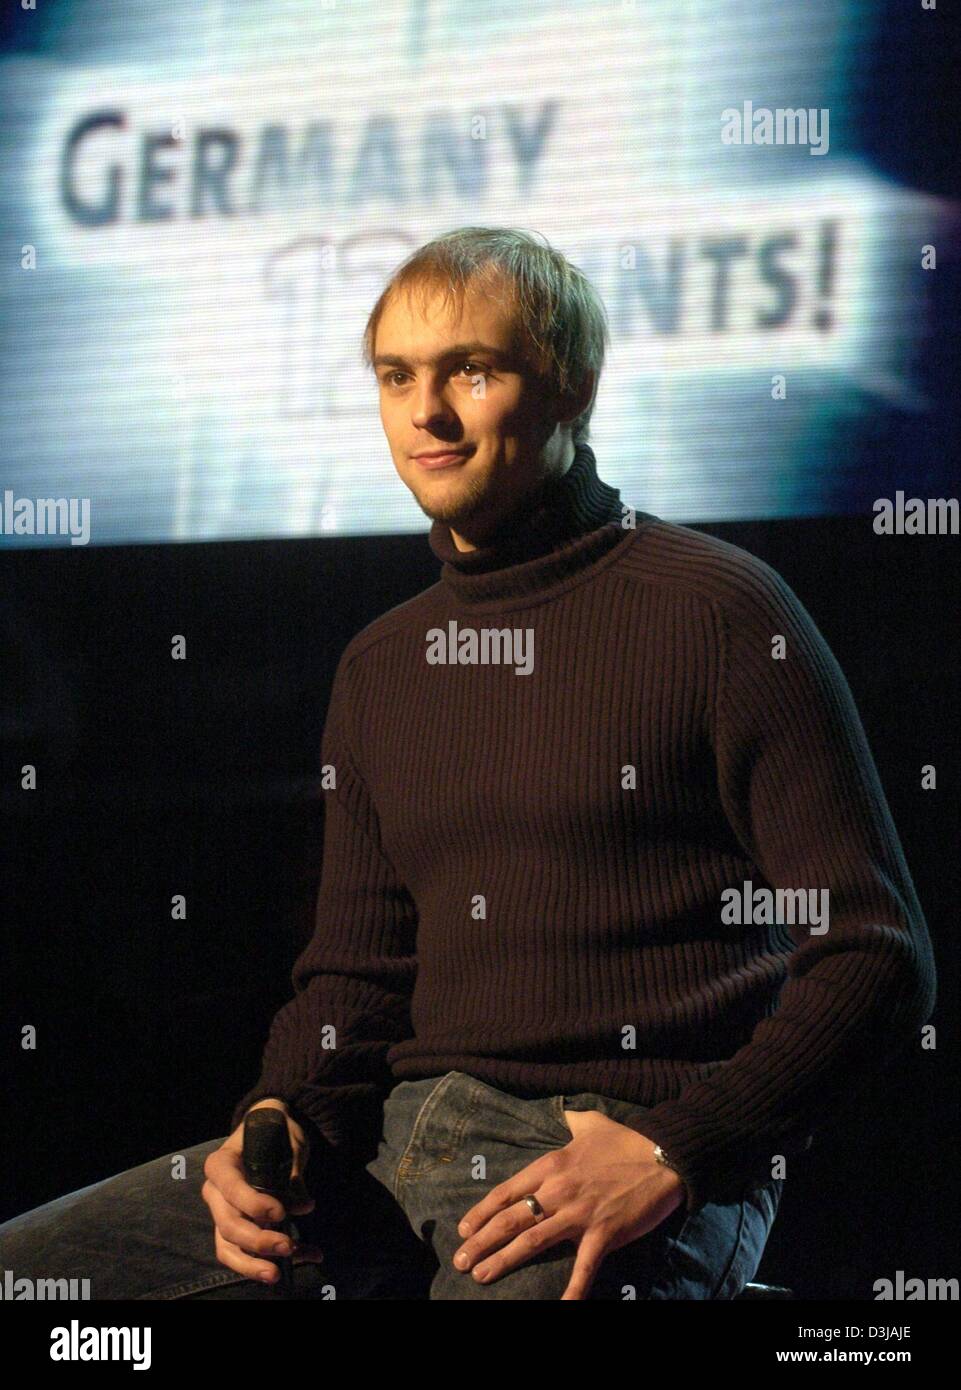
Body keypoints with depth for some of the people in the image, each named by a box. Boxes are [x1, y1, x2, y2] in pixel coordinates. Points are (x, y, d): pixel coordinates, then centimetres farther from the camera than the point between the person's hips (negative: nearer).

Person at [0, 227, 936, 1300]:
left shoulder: (718, 612, -2)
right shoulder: (381, 666, 19)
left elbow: (877, 954, -6)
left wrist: (673, 1154, -15)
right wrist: (277, 1119, 1)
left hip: (633, 1148, -6)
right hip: (394, 1138, 6)